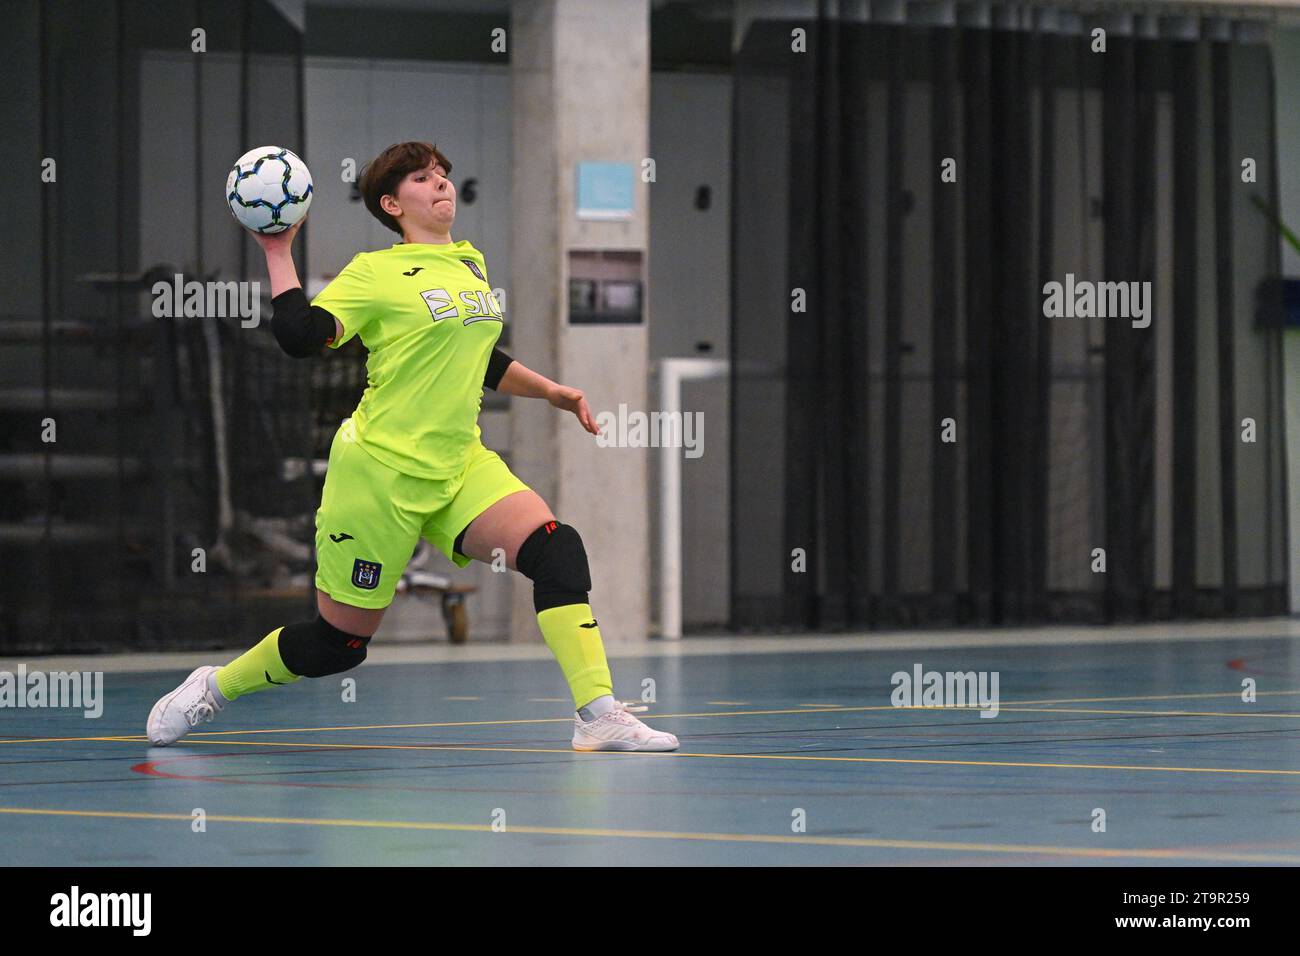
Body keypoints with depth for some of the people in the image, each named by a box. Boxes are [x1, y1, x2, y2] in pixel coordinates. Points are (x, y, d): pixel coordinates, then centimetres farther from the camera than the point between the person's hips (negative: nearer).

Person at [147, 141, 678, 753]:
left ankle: (598, 714, -26)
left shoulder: (471, 266, 14)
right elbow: (300, 335, -18)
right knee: (339, 642, 2)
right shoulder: (375, 273, -6)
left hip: (459, 466, 6)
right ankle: (215, 687, 28)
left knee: (556, 547, -21)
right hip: (380, 469, -6)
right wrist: (278, 253, -19)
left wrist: (552, 392, 23)